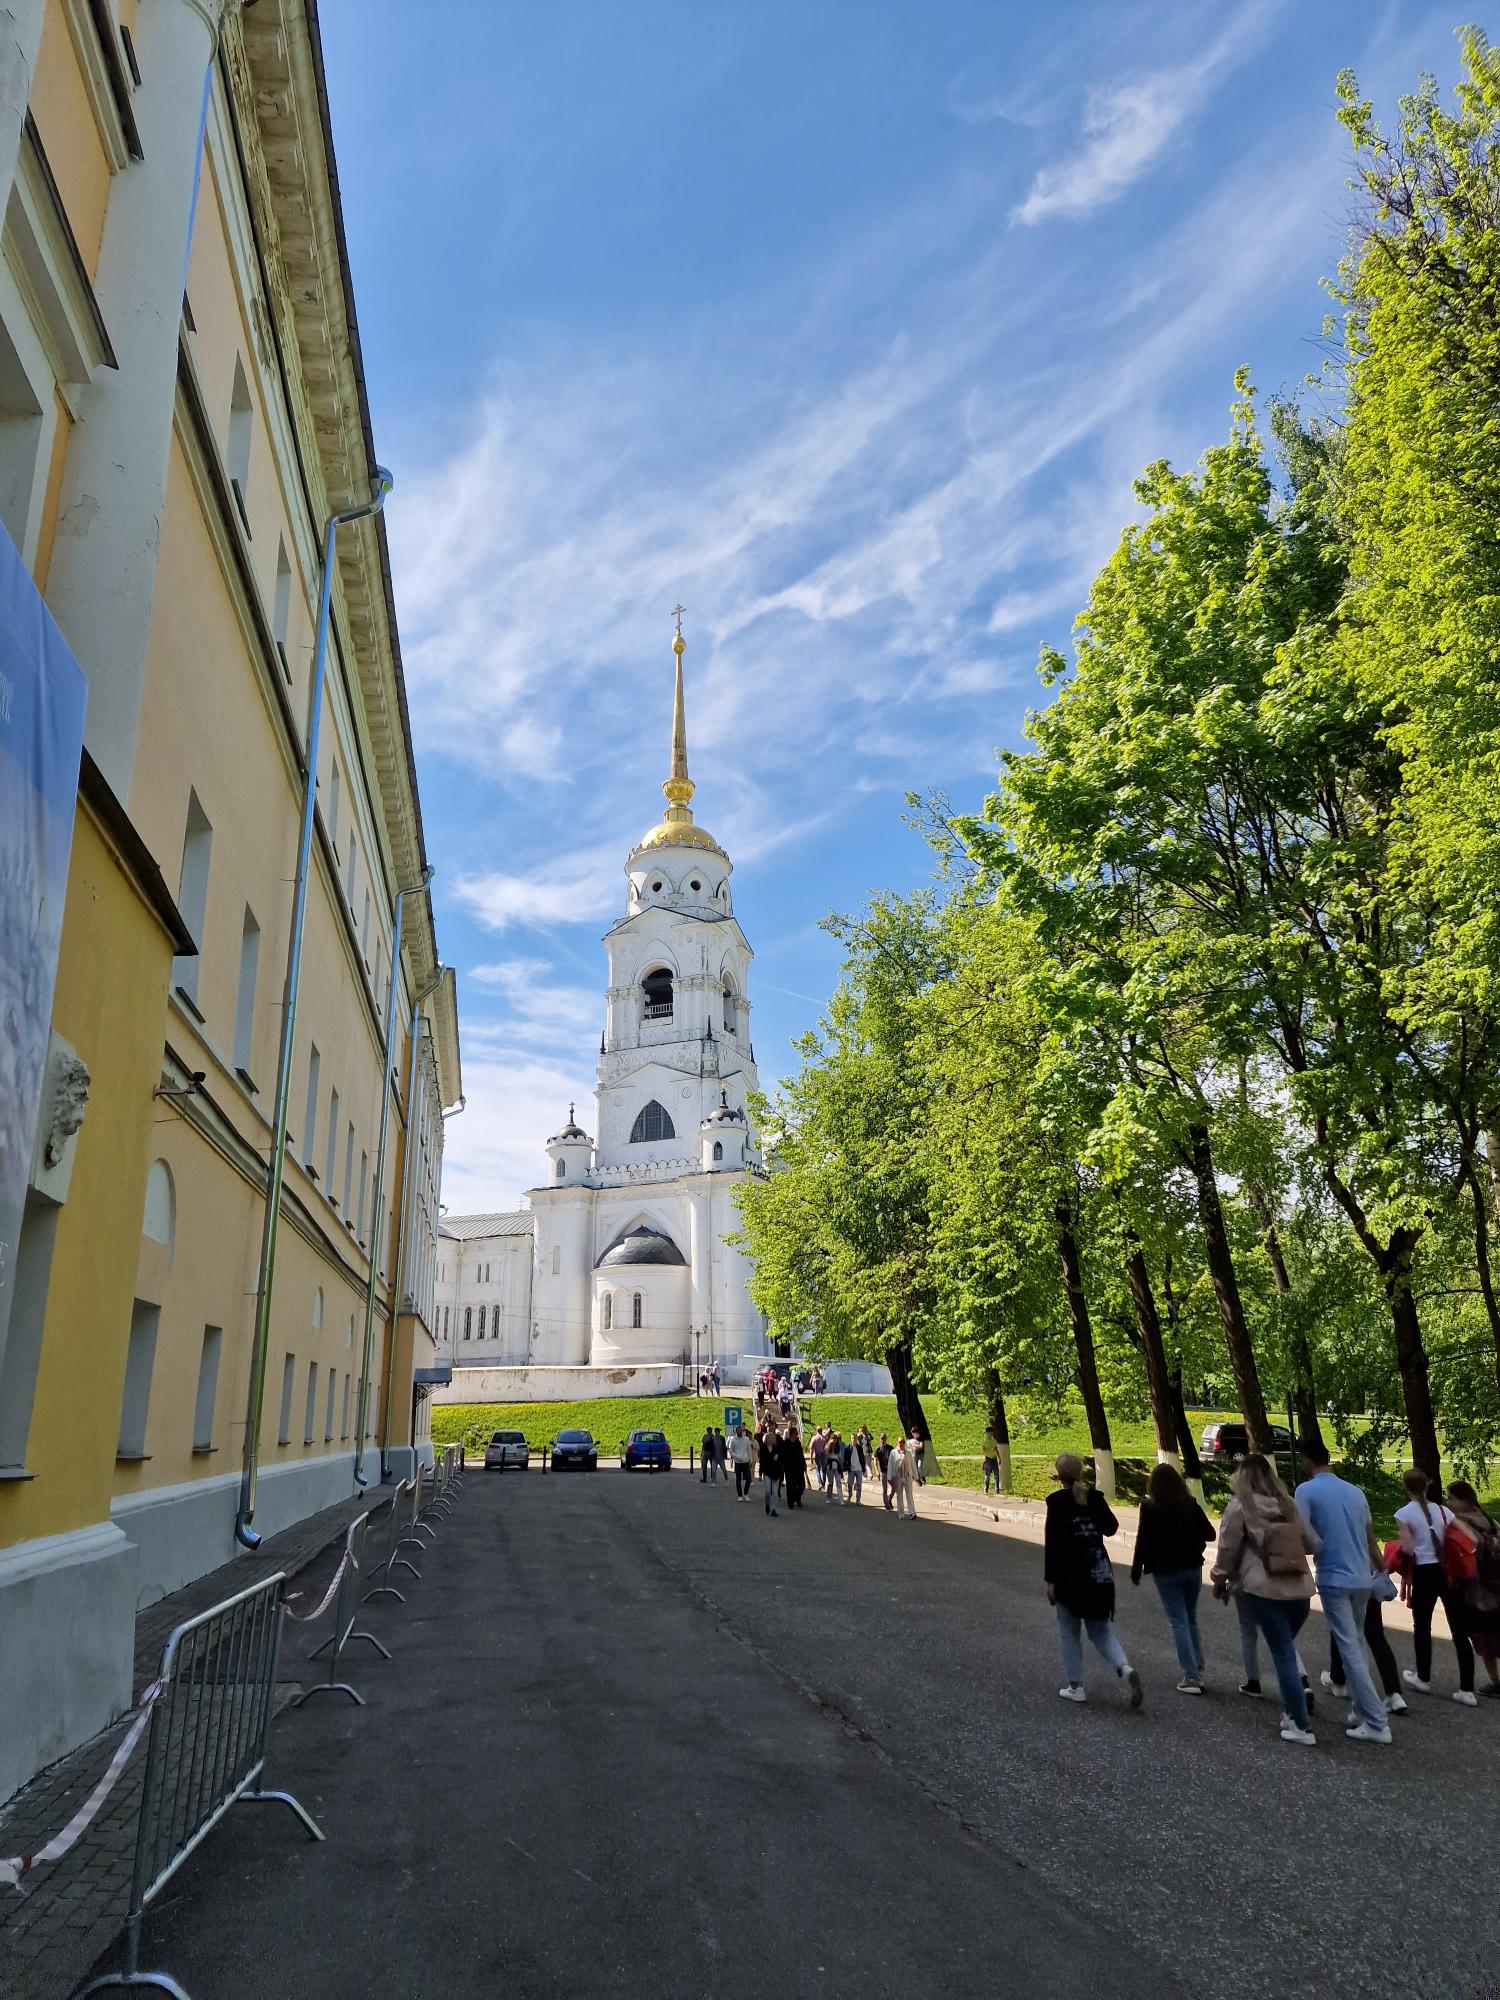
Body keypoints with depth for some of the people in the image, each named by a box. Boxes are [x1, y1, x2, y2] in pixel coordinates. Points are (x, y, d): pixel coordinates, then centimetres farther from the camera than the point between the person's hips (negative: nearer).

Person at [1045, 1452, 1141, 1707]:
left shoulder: (1056, 1502, -12)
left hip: (1068, 1577, -4)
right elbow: (1111, 1528, 16)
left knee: (1069, 1633, 11)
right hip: (1099, 1574, 4)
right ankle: (1125, 1668, -10)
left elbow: (1051, 1543, -13)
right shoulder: (1095, 1497, 1)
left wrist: (1049, 1581, -7)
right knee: (1101, 1629, 13)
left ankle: (1075, 1687, 14)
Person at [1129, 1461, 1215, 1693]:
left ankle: (1191, 1677, -2)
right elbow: (1210, 1534, 2)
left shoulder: (1149, 1508, -11)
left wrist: (1136, 1571, 0)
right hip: (1192, 1569, 4)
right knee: (1191, 1619, 18)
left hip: (1165, 1572, -4)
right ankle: (1198, 1672, 19)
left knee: (1179, 1622, 2)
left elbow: (1142, 1541, -10)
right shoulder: (1191, 1505, -2)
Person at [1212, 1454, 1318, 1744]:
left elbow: (1228, 1549, -1)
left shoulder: (1240, 1506, -2)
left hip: (1264, 1589, -4)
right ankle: (1292, 1708, 14)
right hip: (1300, 1588, 4)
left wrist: (1221, 1580, 15)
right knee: (1287, 1647, 21)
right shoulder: (1290, 1504, 10)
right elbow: (1313, 1545, 14)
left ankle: (1300, 1726, 4)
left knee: (1283, 1654, 2)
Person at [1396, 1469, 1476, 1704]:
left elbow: (1408, 1550, -11)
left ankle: (1423, 1678, 28)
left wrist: (1400, 1549, 9)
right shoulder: (1442, 1510, 6)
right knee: (1459, 1630, 4)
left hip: (1424, 1573, -3)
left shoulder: (1403, 1514, -6)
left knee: (1422, 1626, 14)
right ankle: (1466, 1690, 3)